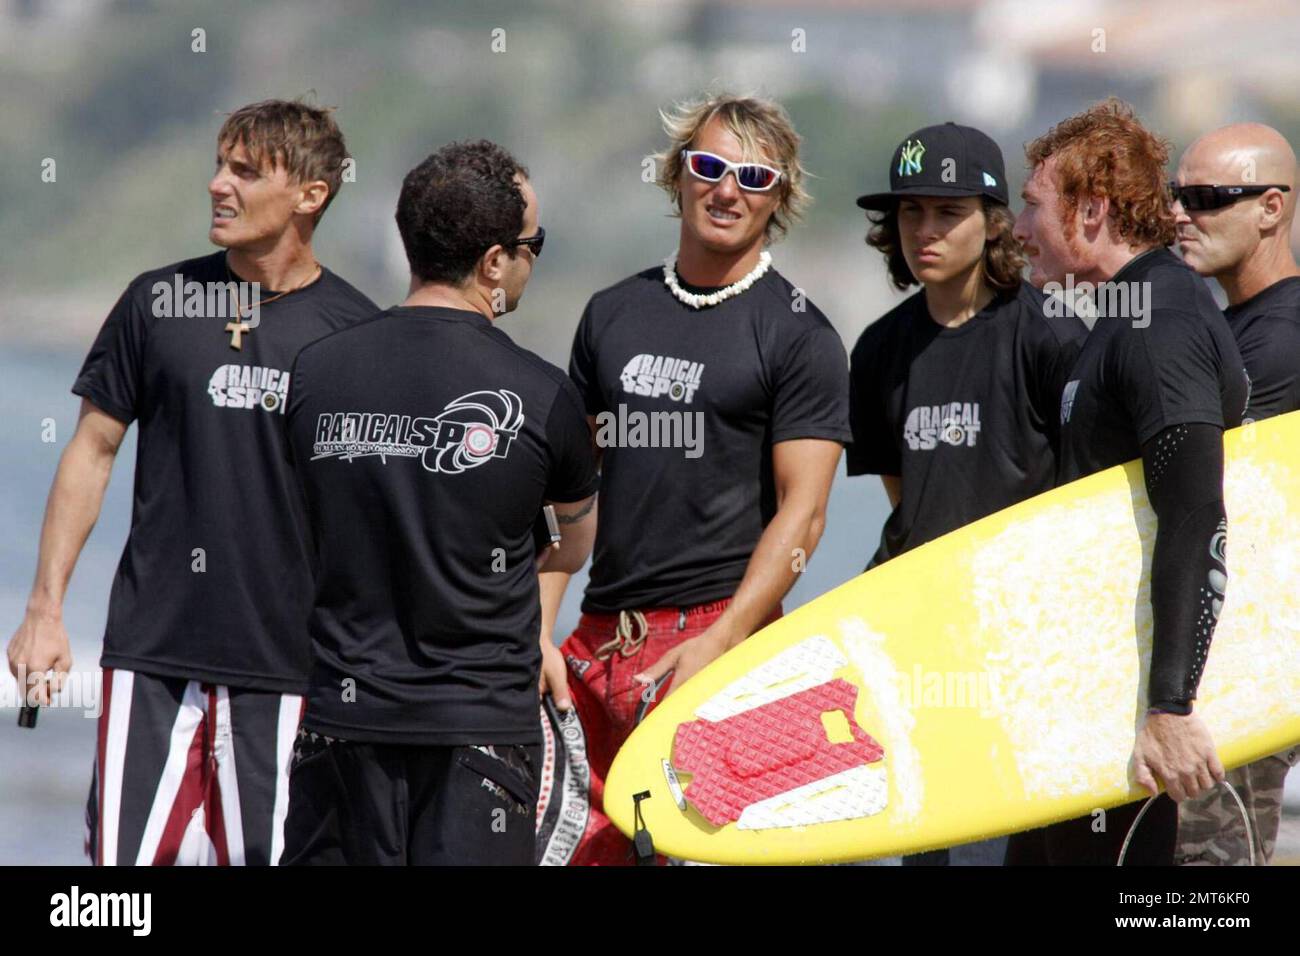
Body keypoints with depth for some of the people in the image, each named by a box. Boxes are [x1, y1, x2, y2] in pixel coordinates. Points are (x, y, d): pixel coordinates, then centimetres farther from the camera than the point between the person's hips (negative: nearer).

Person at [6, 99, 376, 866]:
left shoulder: (355, 328, 1)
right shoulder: (159, 302, 3)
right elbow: (93, 450, 9)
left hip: (287, 658, 0)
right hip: (152, 645, 0)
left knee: (265, 850, 0)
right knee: (129, 853, -6)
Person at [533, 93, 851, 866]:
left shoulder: (797, 333, 0)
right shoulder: (613, 314, 15)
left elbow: (802, 511, -7)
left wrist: (720, 642, -16)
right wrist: (538, 631, 7)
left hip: (723, 634, -5)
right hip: (601, 635, 5)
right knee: (569, 843, -2)